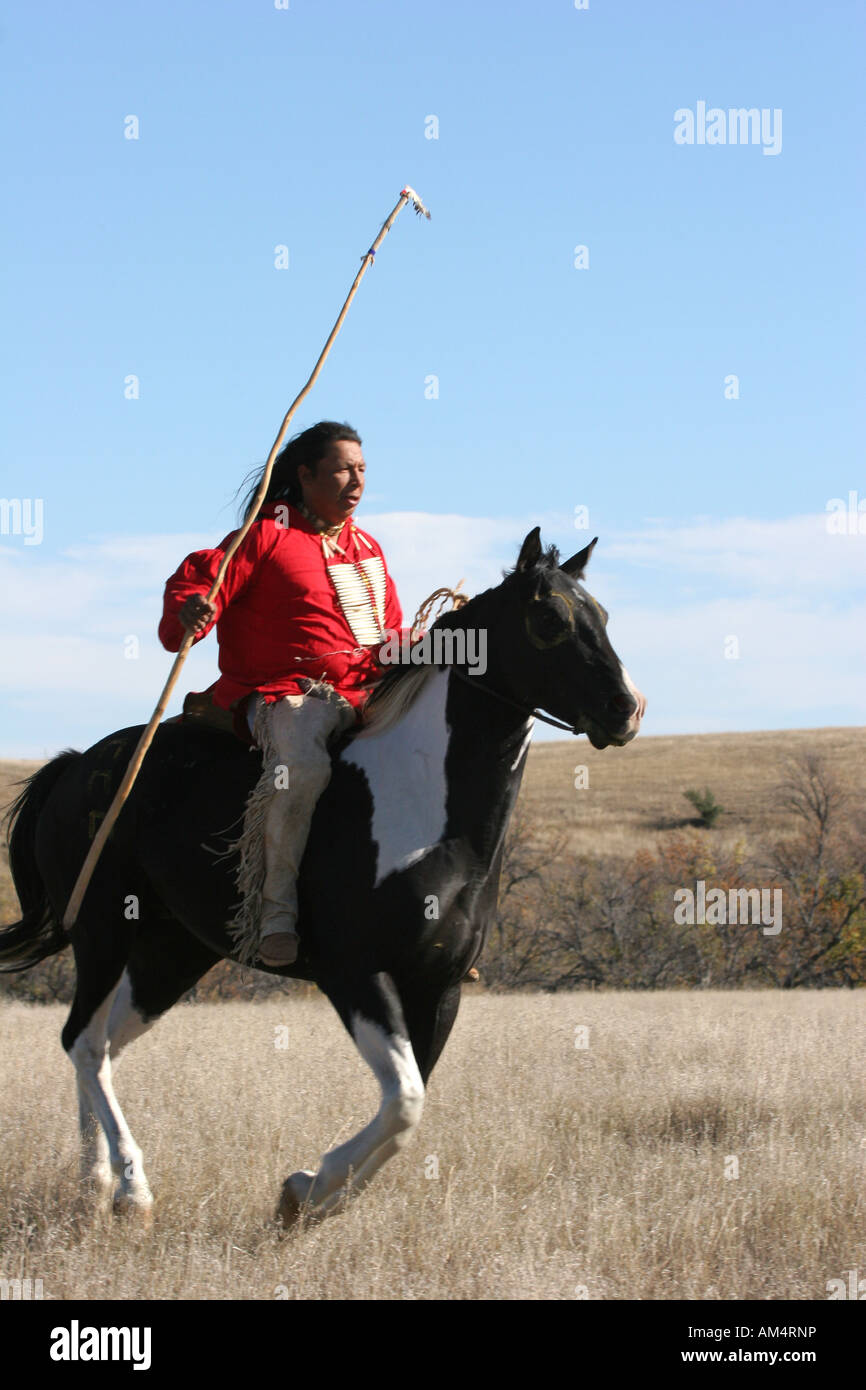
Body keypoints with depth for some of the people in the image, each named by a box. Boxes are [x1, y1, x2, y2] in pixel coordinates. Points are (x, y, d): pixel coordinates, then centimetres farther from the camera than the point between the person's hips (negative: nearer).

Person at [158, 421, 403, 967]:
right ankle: (278, 905, -27)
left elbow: (390, 629, 28)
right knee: (304, 767, -37)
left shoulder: (368, 549, 22)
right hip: (287, 692, -7)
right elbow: (198, 578, -5)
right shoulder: (268, 535, 1)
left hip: (363, 694, 7)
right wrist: (188, 611, -26)